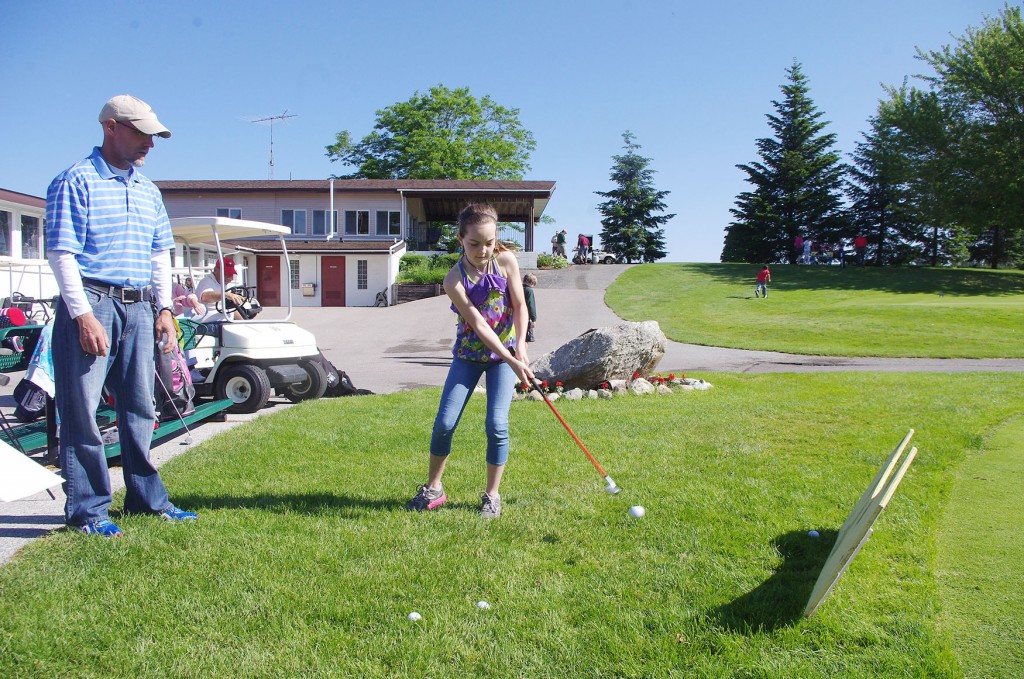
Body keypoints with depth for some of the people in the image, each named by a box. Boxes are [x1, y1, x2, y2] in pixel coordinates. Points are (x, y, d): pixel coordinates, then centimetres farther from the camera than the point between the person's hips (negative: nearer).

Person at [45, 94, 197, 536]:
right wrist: (83, 315, -17)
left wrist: (164, 308, 10)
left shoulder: (148, 190, 16)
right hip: (91, 305, -6)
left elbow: (161, 254, 19)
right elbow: (61, 254, -10)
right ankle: (88, 508, 7)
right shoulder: (75, 182, -4)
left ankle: (146, 497, 22)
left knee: (139, 407, 12)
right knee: (82, 411, -2)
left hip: (139, 309, 7)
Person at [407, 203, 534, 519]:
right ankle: (433, 488, 18)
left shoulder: (506, 261, -11)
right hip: (469, 353, 0)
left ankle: (492, 495, 7)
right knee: (445, 422, -3)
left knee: (496, 423, -10)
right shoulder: (455, 280, -18)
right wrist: (511, 361, -28)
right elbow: (478, 324, -22)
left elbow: (520, 305, -3)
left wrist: (520, 347, -14)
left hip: (506, 351, 0)